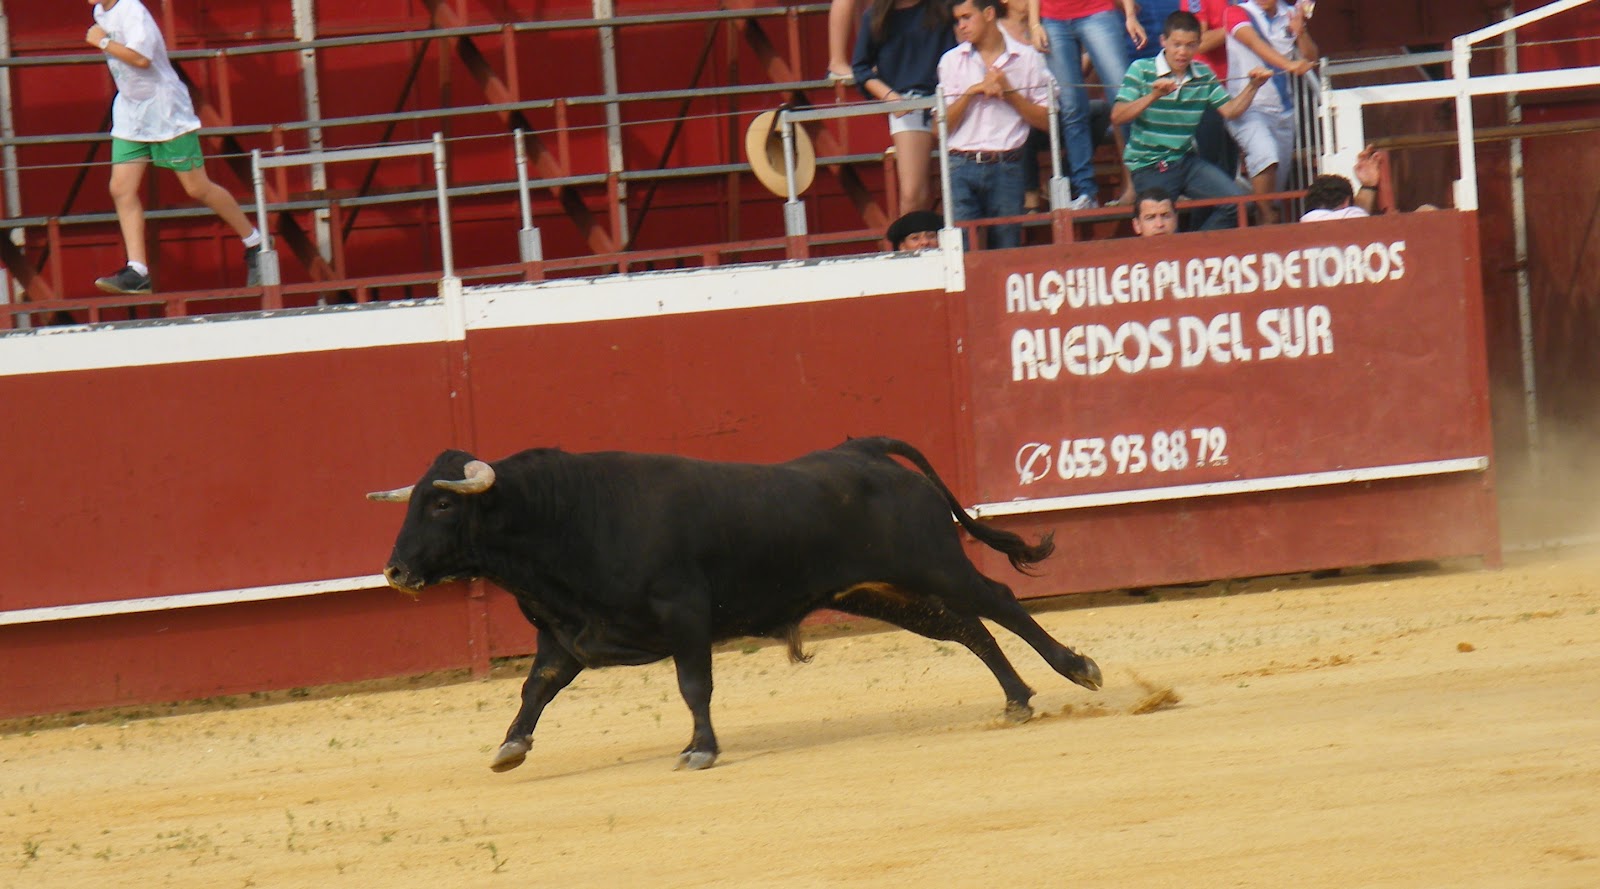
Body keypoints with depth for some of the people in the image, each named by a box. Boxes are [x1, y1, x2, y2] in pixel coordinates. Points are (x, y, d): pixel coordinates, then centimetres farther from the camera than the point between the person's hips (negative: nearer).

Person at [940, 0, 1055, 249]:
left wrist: (1009, 92, -5)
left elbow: (1045, 120, 4)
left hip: (1008, 169, -1)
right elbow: (942, 126, 5)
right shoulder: (952, 61, 11)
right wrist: (973, 91, -6)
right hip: (962, 166, 1)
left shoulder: (1027, 58, 7)